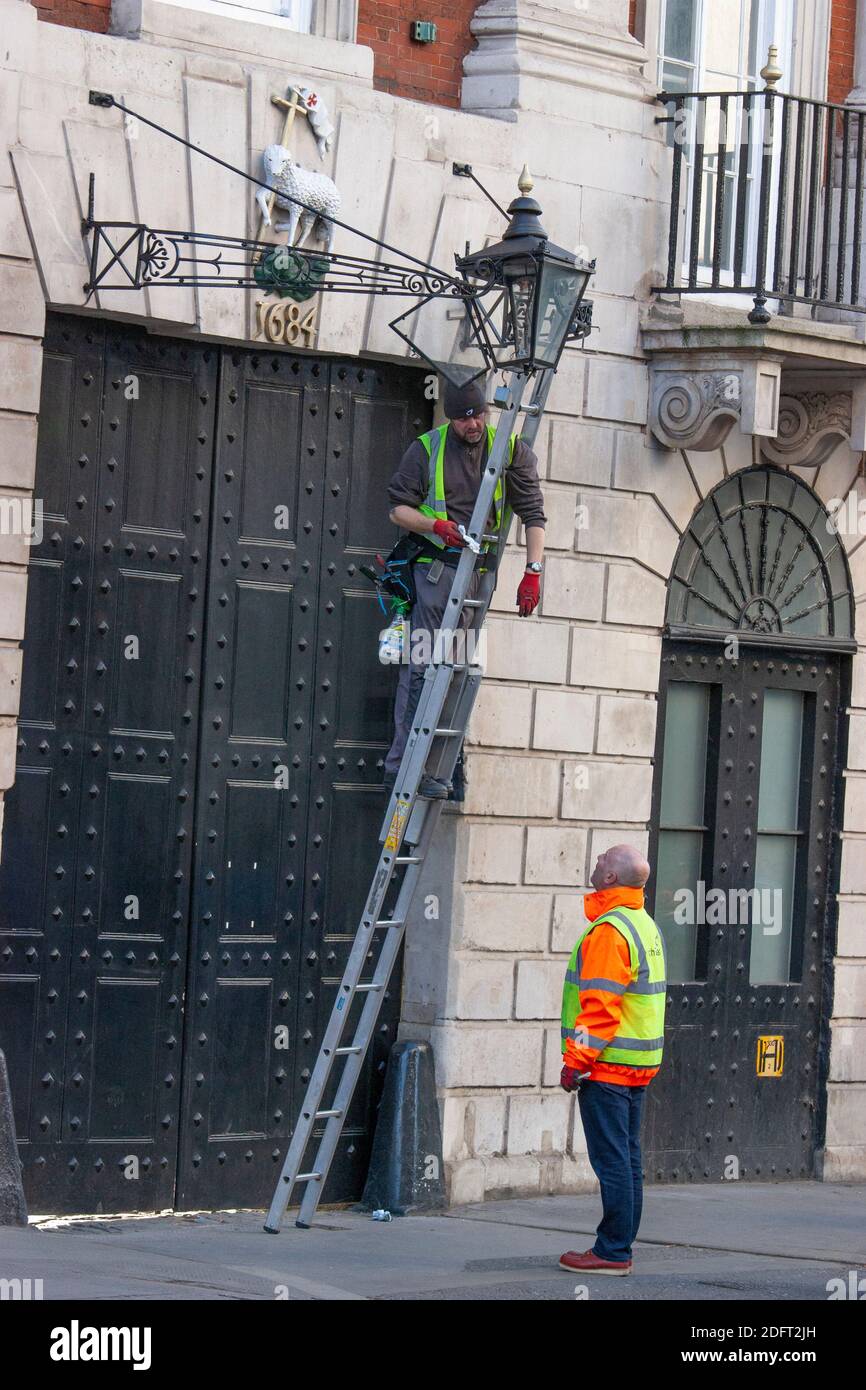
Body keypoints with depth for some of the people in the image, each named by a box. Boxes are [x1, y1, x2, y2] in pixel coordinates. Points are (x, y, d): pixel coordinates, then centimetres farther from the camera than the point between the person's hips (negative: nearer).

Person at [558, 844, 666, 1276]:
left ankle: (611, 1252, -6)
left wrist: (576, 1061, -17)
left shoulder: (608, 931, -16)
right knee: (627, 1160, 11)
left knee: (611, 1160, -7)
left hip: (606, 1064, -10)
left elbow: (600, 1006, -20)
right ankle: (619, 1248, 16)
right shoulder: (646, 925, 15)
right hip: (639, 1066, 10)